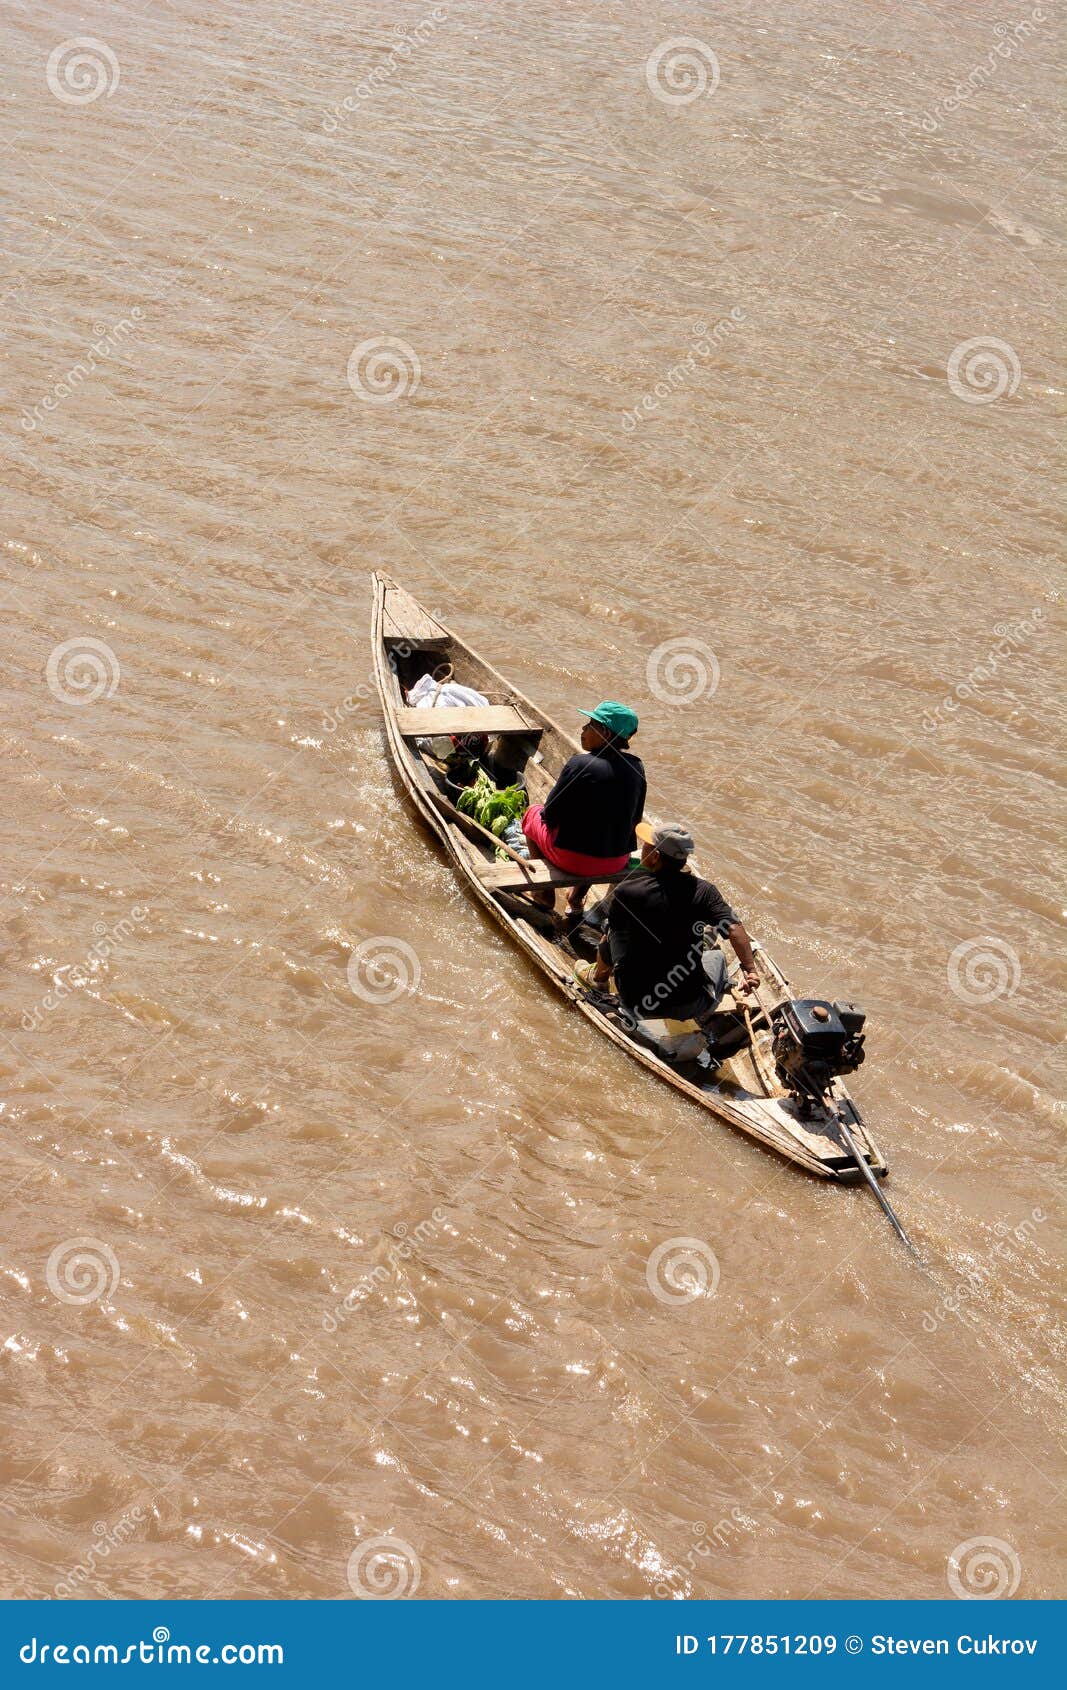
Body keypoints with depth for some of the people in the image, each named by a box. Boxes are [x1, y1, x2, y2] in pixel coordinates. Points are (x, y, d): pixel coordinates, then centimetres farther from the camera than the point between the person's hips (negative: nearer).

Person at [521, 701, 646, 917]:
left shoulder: (580, 764, -21)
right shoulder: (636, 767, -6)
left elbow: (551, 814, -14)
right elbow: (634, 819, 5)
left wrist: (544, 814, 9)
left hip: (572, 857, -5)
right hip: (618, 862, 5)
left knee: (533, 813, 25)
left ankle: (546, 895, 34)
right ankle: (577, 900, 42)